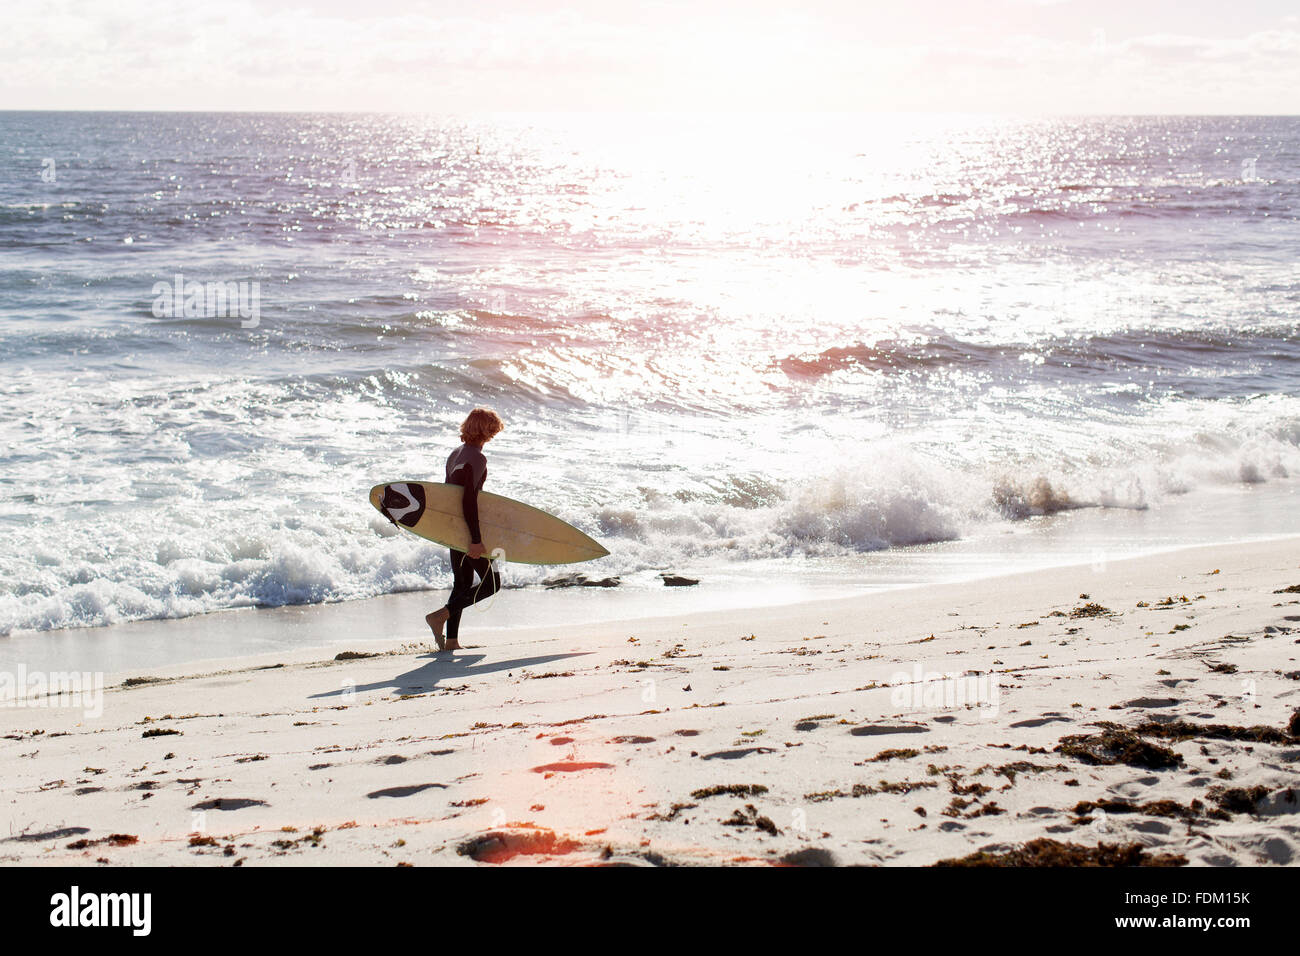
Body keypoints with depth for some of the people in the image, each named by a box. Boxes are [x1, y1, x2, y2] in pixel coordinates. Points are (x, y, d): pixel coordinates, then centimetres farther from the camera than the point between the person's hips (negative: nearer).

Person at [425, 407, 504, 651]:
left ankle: (451, 640, 11)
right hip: (466, 529, -9)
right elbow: (469, 499, -22)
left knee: (462, 583, 14)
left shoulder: (455, 455, 12)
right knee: (491, 582, -2)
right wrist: (476, 539, -22)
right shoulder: (477, 459, -16)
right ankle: (441, 615, -12)